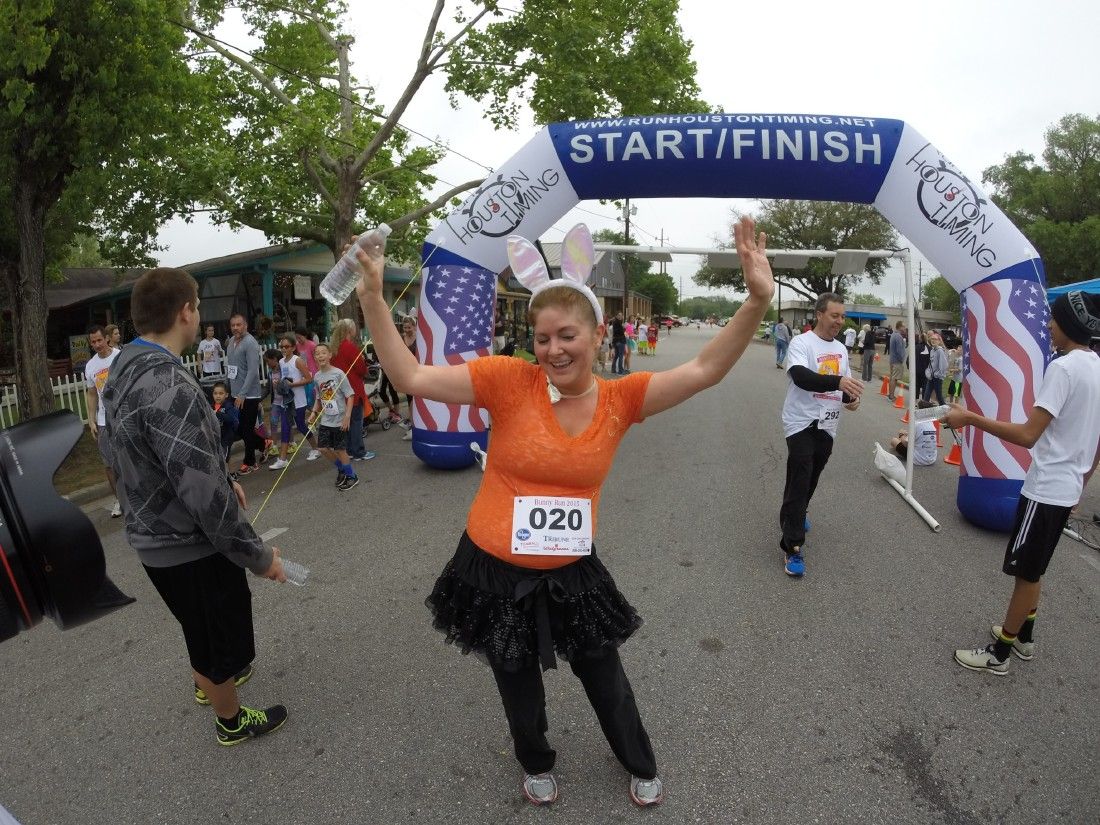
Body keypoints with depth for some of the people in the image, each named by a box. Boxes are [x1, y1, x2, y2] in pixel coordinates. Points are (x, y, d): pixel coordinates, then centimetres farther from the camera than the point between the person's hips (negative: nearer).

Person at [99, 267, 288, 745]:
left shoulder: (123, 371, 0)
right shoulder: (169, 385, -32)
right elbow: (202, 493, -31)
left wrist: (224, 482, 17)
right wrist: (258, 556, -20)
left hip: (153, 535, 9)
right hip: (188, 544, -9)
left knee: (201, 625, 32)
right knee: (224, 633, 16)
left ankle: (206, 682, 58)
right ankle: (230, 721, 40)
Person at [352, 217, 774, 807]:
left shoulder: (620, 399, -9)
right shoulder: (509, 380, -18)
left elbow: (703, 372, -15)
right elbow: (410, 377, -19)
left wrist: (757, 300, -27)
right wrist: (372, 298, -28)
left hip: (570, 574, 2)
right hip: (496, 573, -1)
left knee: (605, 679, 24)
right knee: (519, 687, 24)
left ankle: (641, 766, 55)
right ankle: (537, 765, 58)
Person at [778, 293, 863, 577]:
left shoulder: (841, 348, 14)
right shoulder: (801, 343, -11)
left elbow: (845, 384, 24)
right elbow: (800, 376, -30)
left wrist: (851, 398, 1)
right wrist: (838, 381, -43)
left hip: (827, 426, 8)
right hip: (802, 423, -7)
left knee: (810, 480, 17)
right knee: (799, 481, -13)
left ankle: (791, 516, 42)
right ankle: (793, 546, -10)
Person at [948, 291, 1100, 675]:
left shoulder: (1063, 367, -20)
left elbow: (1028, 435, -26)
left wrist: (969, 417, -21)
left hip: (1045, 488, -9)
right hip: (1066, 488, 9)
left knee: (1026, 572, 1)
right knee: (1033, 569, 21)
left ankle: (998, 654, 14)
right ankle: (1023, 636, 36)